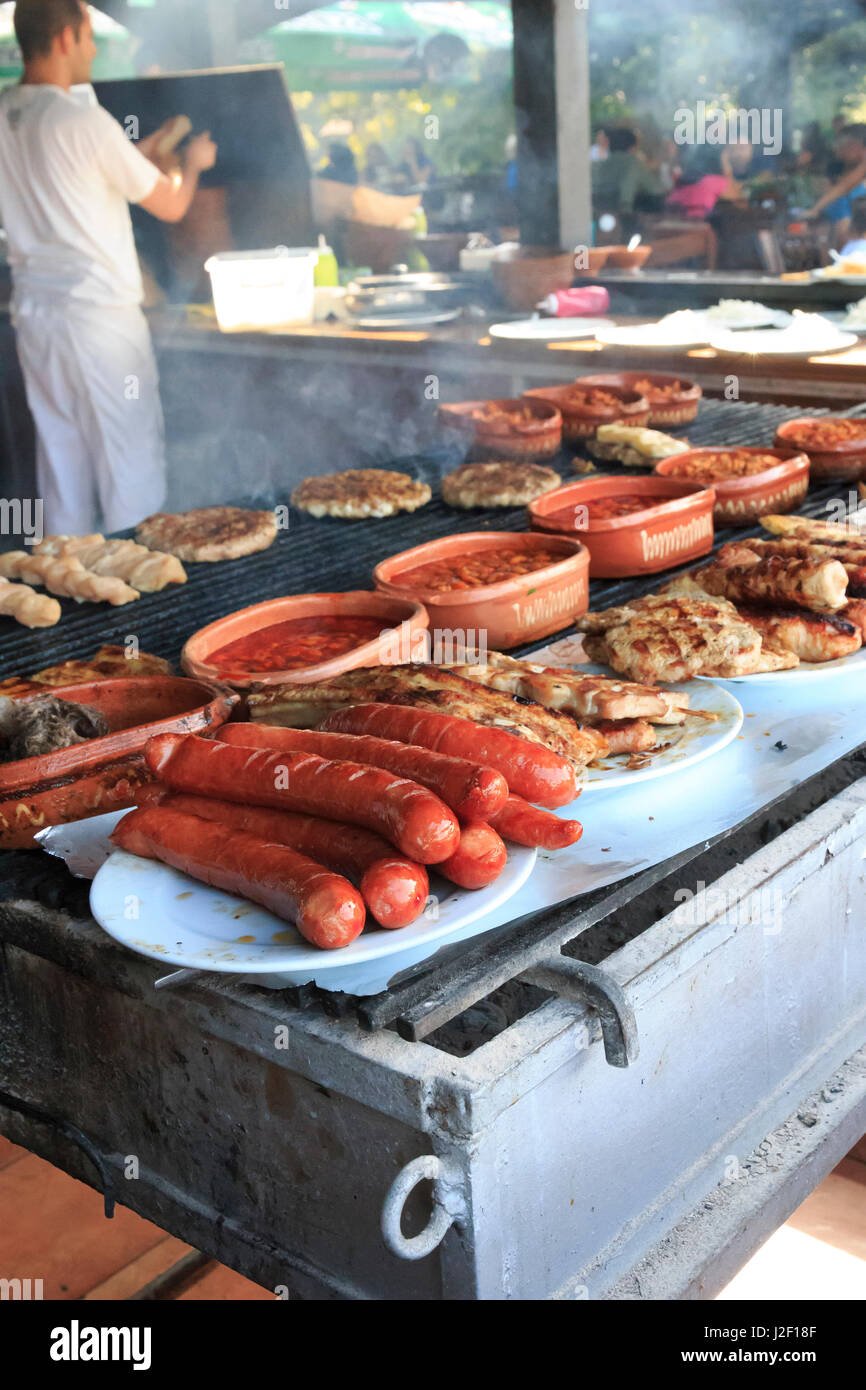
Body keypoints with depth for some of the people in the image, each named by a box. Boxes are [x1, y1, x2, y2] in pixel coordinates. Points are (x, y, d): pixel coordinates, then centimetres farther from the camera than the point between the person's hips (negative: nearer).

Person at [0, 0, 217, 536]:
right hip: (100, 311, -7)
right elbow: (171, 206, -6)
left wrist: (146, 150, 23)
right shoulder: (83, 120, -15)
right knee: (130, 456, 2)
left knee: (60, 451, 13)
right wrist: (193, 162, 14)